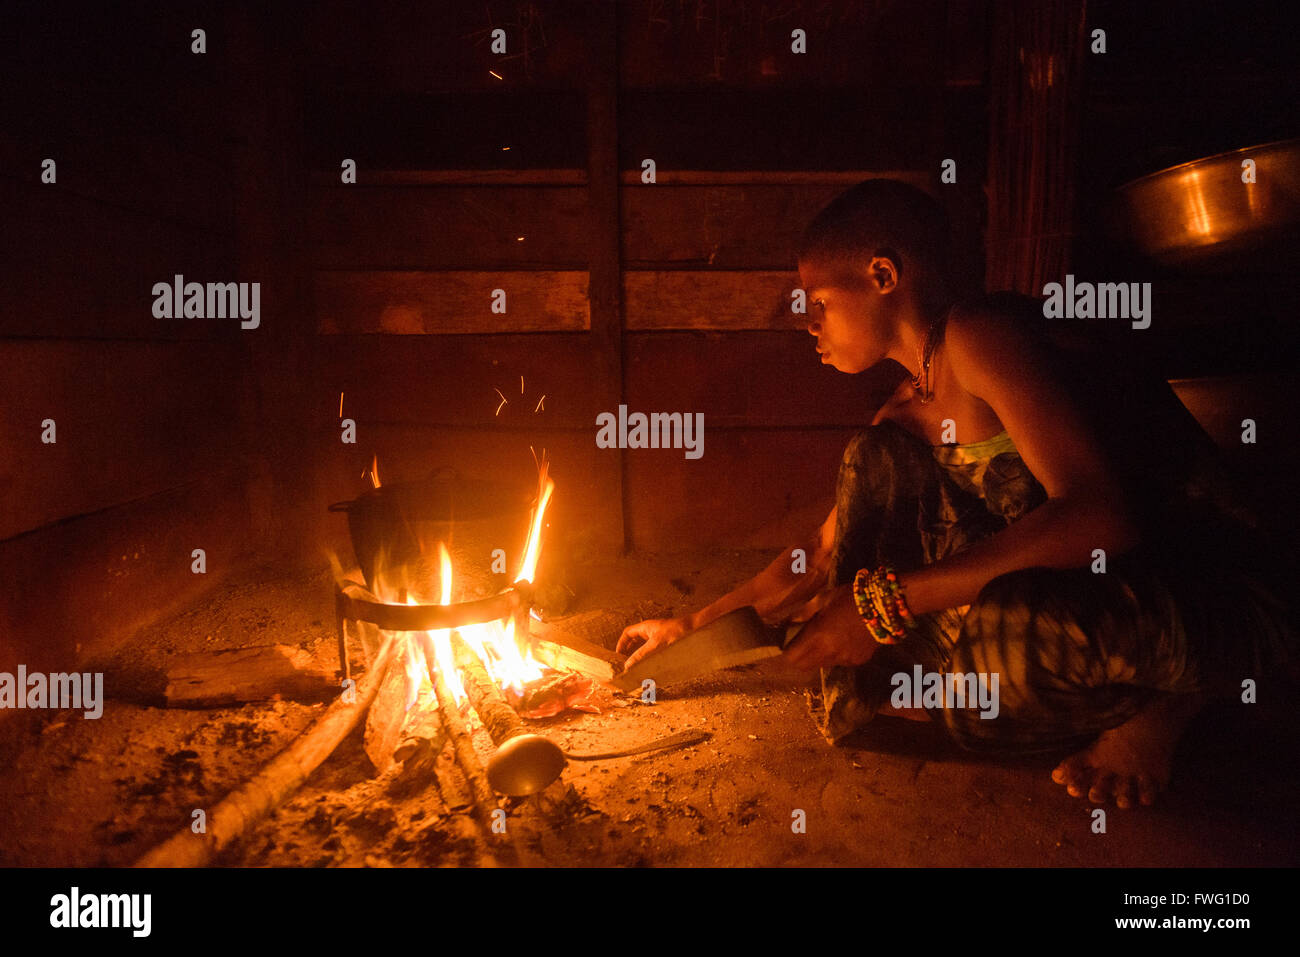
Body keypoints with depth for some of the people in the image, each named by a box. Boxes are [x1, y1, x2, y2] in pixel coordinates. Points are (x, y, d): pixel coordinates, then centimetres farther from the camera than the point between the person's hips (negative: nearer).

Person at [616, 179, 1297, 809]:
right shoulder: (911, 413, 8)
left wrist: (887, 600, -29)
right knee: (878, 456, 0)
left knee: (1007, 632, -38)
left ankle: (1157, 703, -5)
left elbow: (1099, 517, -31)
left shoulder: (981, 333, -19)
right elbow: (825, 552, 16)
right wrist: (691, 624, 18)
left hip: (1229, 598, -7)